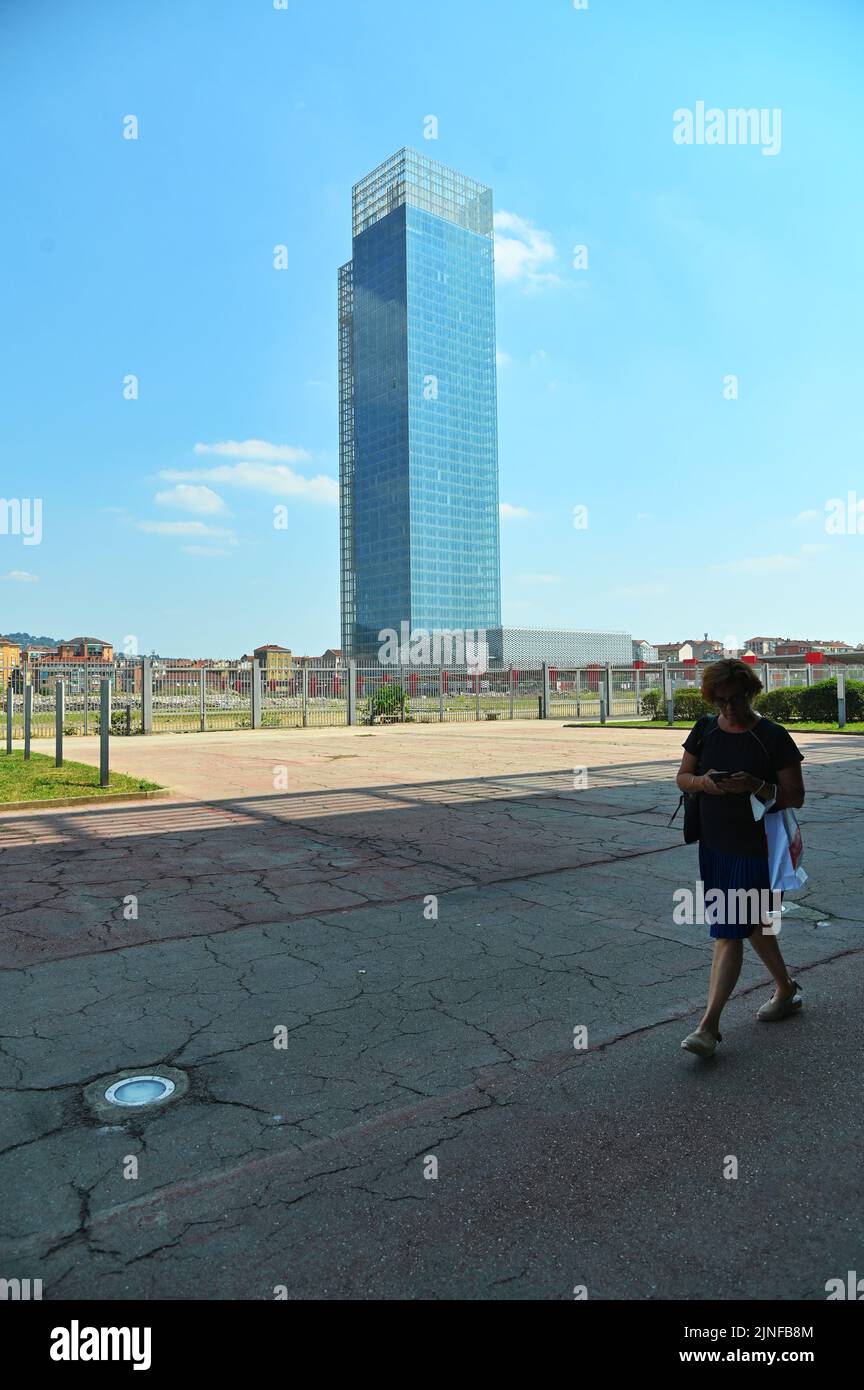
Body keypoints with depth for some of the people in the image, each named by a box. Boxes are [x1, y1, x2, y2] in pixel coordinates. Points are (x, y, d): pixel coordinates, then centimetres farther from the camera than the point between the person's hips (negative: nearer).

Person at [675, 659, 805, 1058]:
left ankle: (708, 1026, -2)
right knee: (751, 923, 20)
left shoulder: (773, 737, -11)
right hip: (712, 846, 6)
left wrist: (756, 786, -27)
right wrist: (702, 781, -15)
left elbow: (796, 796, -9)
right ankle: (786, 989, 42)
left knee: (728, 933, -7)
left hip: (754, 849, -6)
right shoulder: (705, 729, 3)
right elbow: (681, 777, 8)